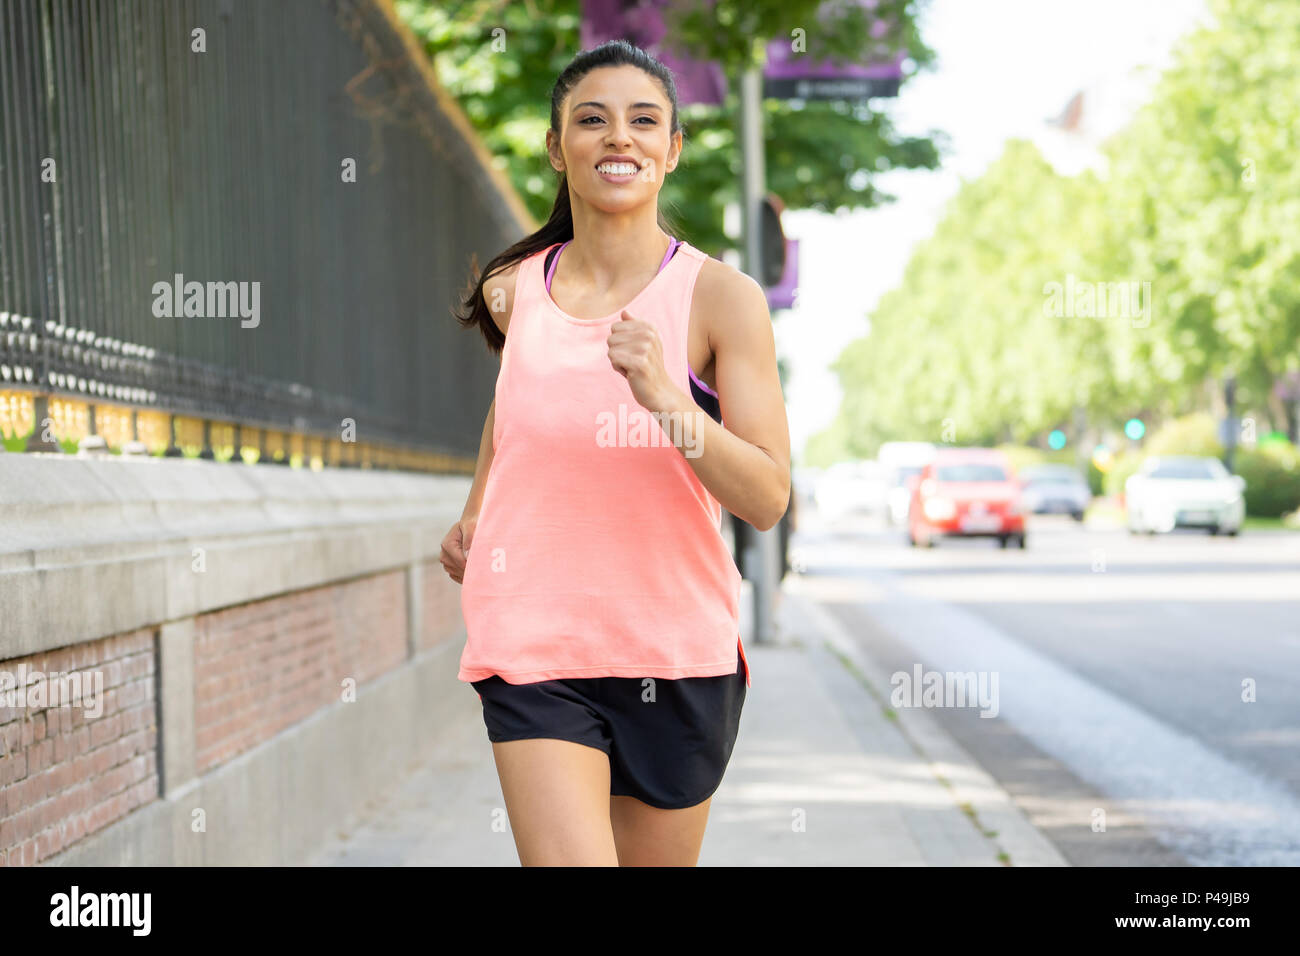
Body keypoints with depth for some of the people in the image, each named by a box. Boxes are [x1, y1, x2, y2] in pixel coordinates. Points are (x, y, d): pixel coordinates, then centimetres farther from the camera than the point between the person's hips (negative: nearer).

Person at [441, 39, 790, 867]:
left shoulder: (721, 296, -6)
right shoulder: (514, 292, 3)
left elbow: (768, 499, -13)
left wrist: (668, 399, -26)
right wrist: (473, 513, 16)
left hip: (678, 653, -1)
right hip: (534, 646, 1)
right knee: (566, 858, -19)